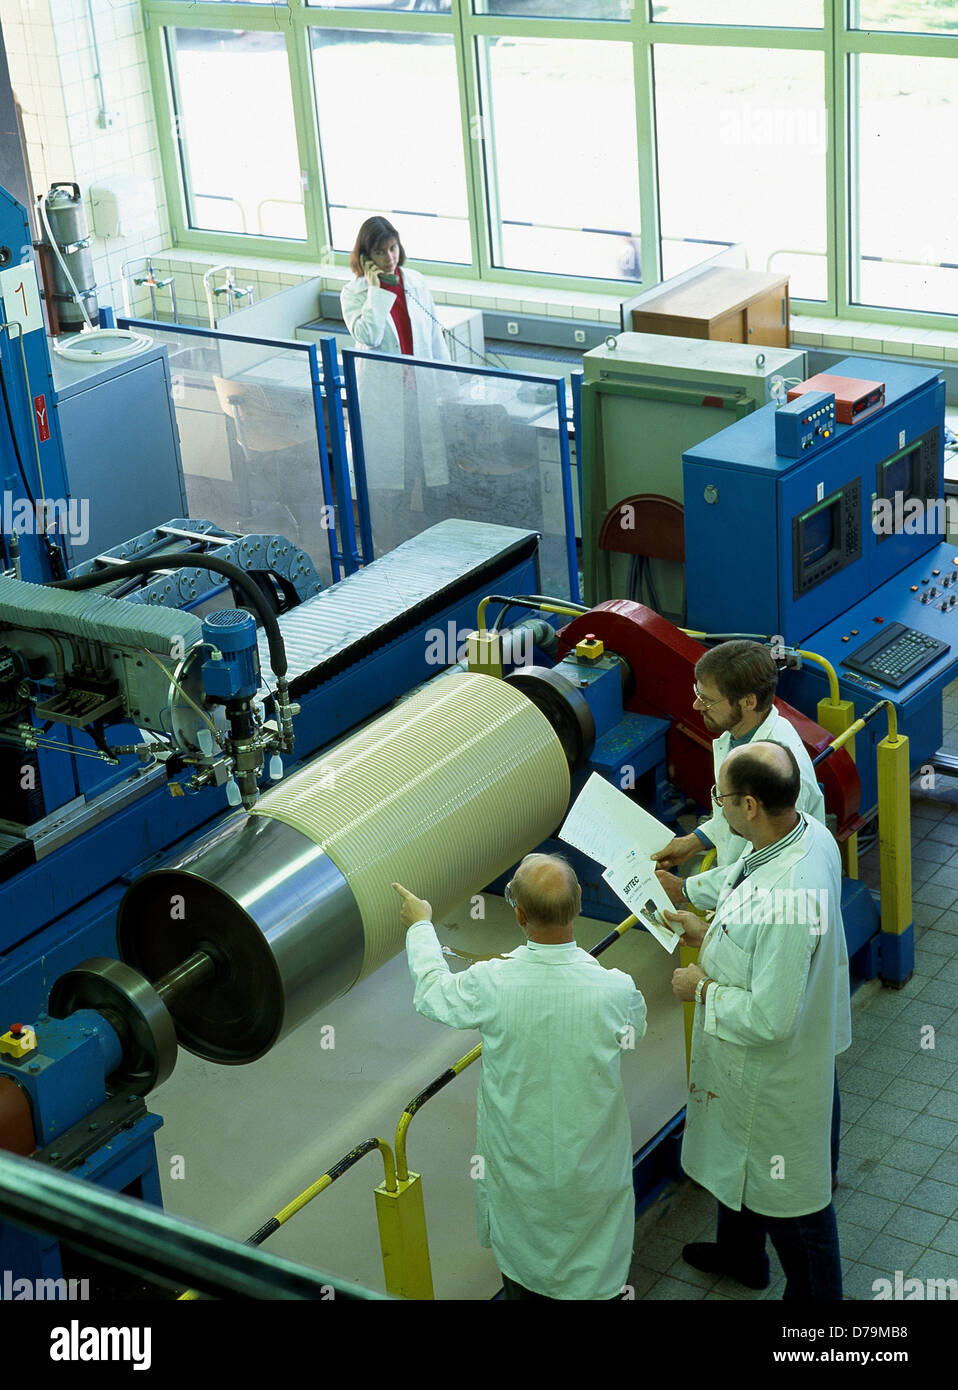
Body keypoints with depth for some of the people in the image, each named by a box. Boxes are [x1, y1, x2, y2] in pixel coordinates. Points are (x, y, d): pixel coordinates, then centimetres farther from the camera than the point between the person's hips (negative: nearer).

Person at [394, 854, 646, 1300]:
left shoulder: (490, 984, -28)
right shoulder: (616, 990, -27)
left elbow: (433, 992, -3)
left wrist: (420, 926, 14)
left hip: (518, 1168, 1)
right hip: (590, 1163, -1)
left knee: (520, 1271, 27)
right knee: (593, 1276, 21)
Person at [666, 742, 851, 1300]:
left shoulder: (785, 900, -41)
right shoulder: (811, 832, -12)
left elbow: (770, 1018, -34)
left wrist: (704, 990, -19)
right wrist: (711, 931, 5)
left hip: (775, 1073, -10)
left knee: (787, 1190, 15)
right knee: (736, 1156, 33)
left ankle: (817, 1290, 38)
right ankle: (739, 1254, 58)